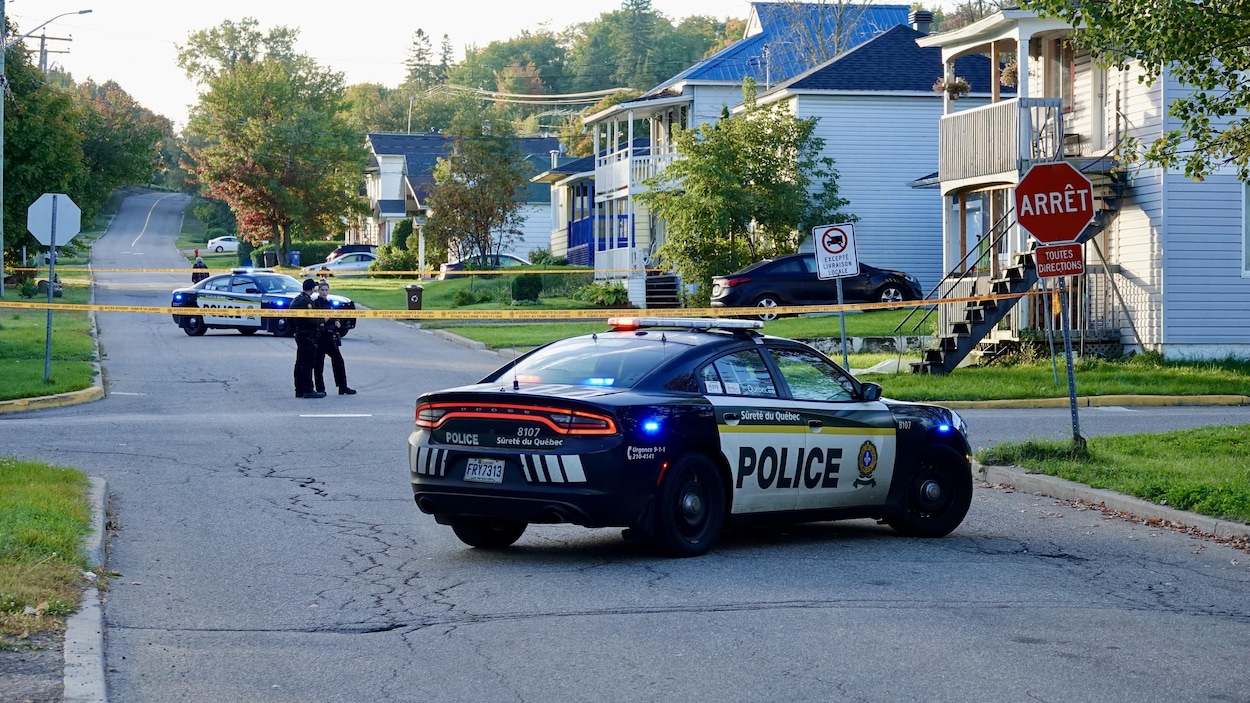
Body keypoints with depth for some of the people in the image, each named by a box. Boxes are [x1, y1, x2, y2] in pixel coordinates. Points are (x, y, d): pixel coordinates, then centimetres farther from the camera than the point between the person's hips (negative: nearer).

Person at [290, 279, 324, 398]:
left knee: (300, 363, 12)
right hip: (308, 335, -10)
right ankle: (308, 390, -9)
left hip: (299, 334, 10)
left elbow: (291, 320, 18)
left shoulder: (296, 300, 14)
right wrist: (322, 319, -7)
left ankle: (299, 390, 15)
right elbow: (311, 319, -22)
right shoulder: (307, 301, -16)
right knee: (308, 364, -8)